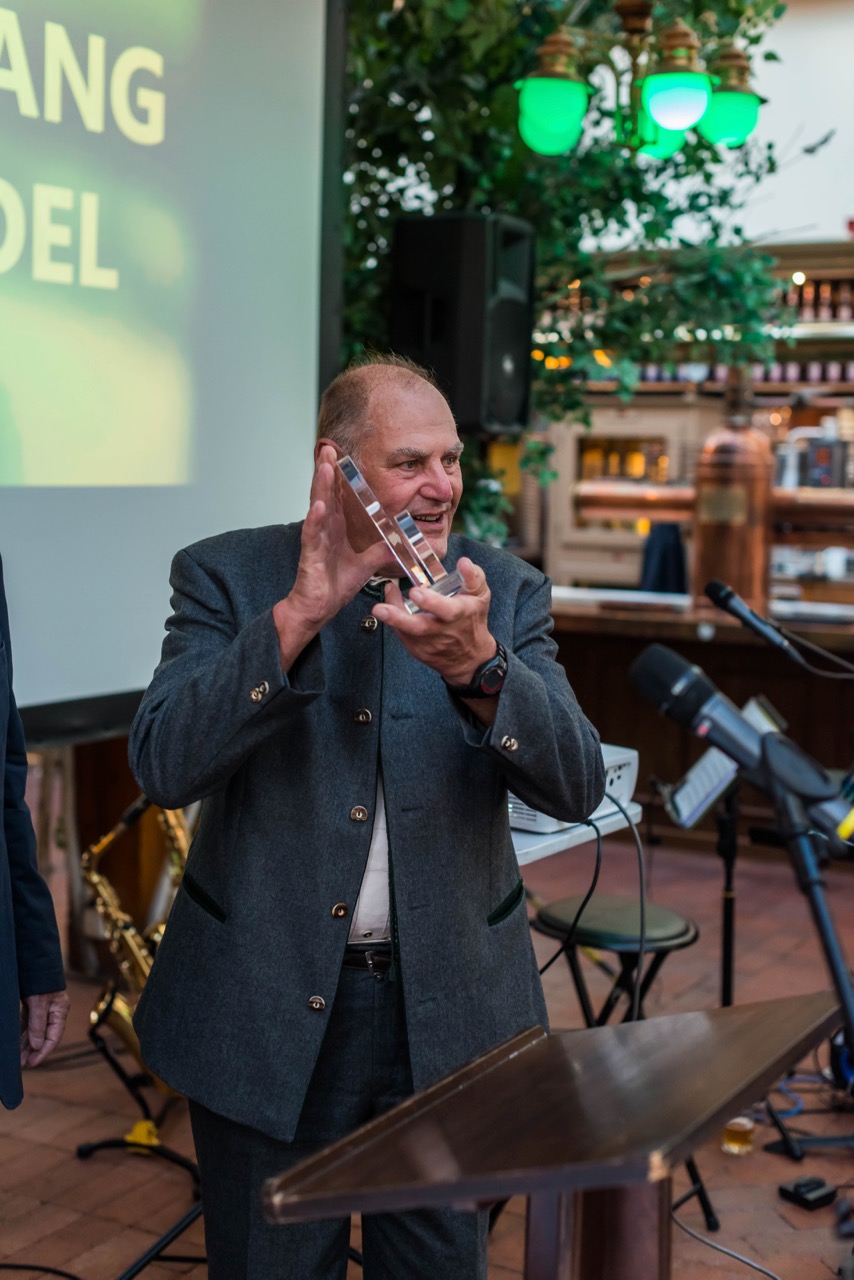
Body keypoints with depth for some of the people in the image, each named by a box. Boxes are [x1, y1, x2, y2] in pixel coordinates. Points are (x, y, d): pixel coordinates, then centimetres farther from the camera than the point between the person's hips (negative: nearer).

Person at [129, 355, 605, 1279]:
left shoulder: (505, 590, 0)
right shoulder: (227, 576, -5)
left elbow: (577, 787, -12)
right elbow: (162, 767, -18)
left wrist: (477, 666, -31)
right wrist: (298, 614, -28)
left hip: (448, 1009, 2)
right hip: (267, 1009, -1)